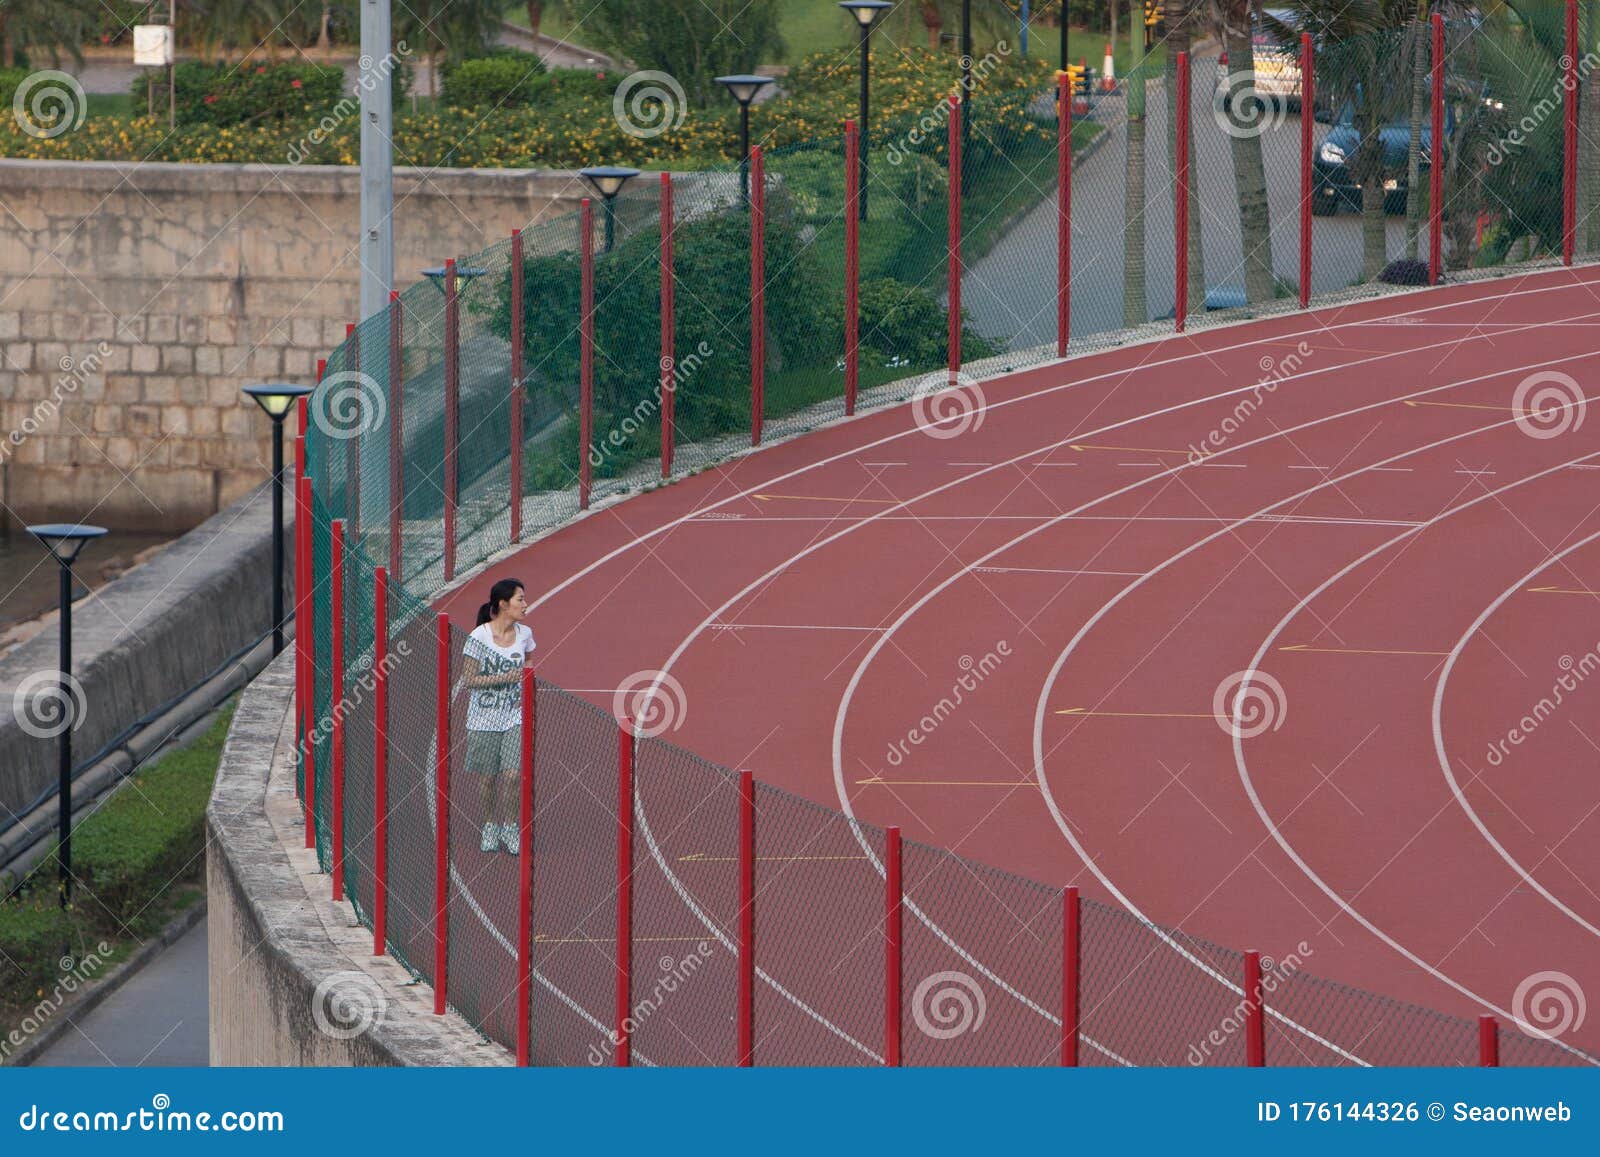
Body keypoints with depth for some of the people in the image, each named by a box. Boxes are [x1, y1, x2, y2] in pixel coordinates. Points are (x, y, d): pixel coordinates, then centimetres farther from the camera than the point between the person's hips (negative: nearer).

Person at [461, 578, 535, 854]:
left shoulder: (524, 634, 1)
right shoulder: (479, 637, -12)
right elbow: (469, 680, -10)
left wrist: (525, 690, 4)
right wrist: (504, 678, -19)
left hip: (515, 716, 2)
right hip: (484, 718, -2)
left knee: (512, 775, -8)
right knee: (491, 779, 7)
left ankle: (510, 830, 7)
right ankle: (490, 828, 26)